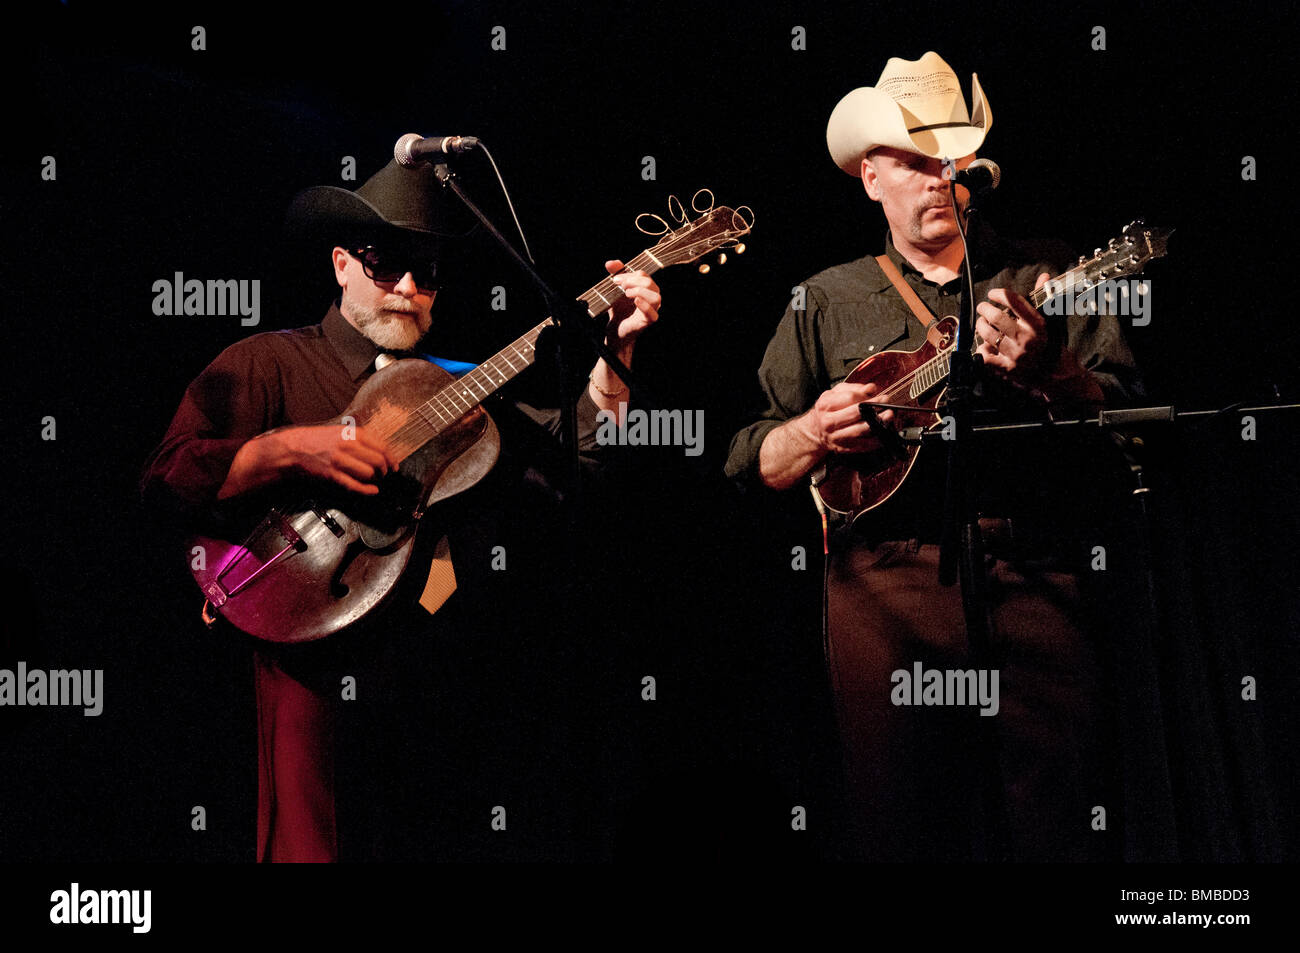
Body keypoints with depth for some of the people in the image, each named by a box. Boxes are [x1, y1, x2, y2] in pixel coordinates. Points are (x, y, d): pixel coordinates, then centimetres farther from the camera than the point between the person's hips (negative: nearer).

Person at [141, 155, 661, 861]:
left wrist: (617, 355, 1)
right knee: (312, 847, -20)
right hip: (322, 660, -4)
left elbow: (578, 449, 14)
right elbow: (165, 483, -5)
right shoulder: (266, 365, 7)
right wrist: (289, 449, -17)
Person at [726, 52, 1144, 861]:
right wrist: (815, 433, -6)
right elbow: (752, 462, 15)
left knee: (1058, 823, -8)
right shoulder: (825, 303, 17)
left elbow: (1126, 414, 3)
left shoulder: (1045, 277, 13)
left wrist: (1046, 371, -15)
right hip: (886, 579, 1)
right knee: (900, 827, -1)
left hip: (1036, 578, -1)